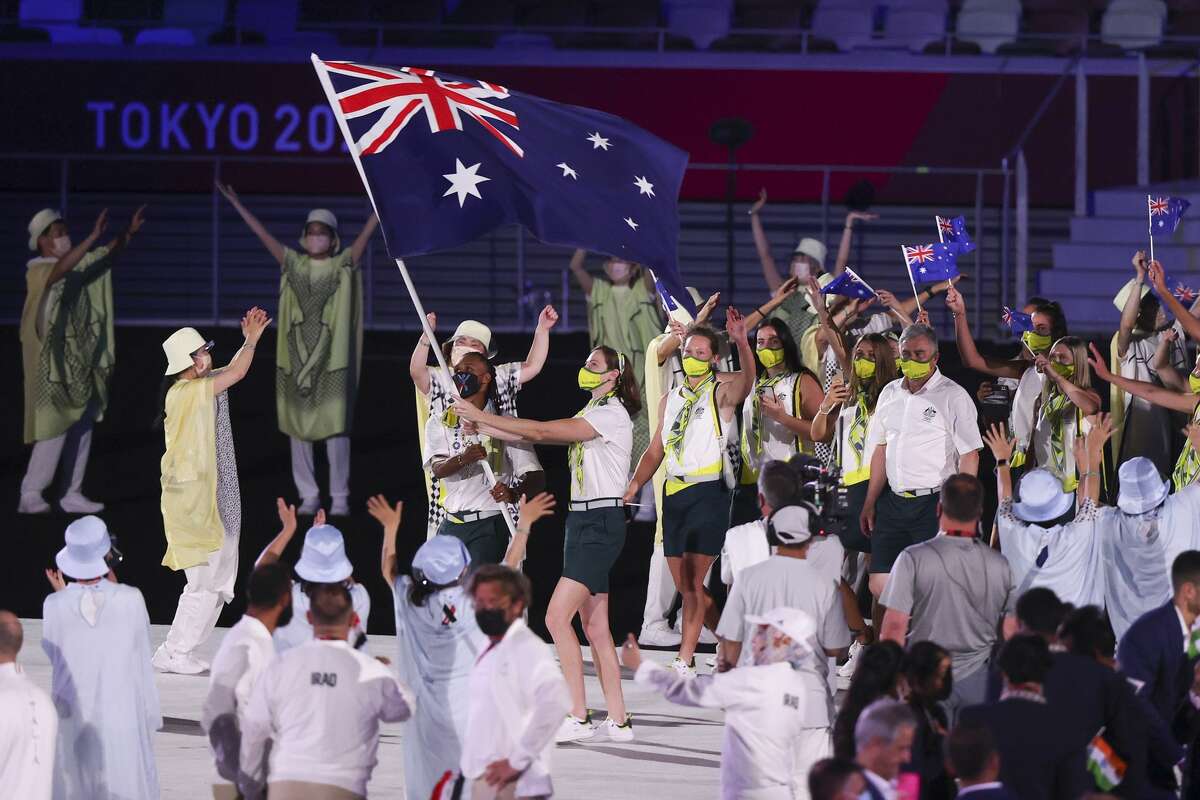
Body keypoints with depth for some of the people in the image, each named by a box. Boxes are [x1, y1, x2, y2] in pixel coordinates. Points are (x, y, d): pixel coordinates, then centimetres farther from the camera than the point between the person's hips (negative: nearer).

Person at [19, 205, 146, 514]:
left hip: (80, 360, 8)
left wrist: (130, 232, -2)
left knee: (82, 426, 8)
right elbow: (61, 269, -34)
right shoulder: (37, 270, -14)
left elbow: (108, 255, 15)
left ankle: (72, 494, 14)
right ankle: (30, 495, -5)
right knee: (55, 426, -11)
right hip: (52, 360, -8)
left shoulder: (77, 263, 10)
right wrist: (93, 238, -42)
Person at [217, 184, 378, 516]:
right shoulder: (294, 264, 8)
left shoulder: (343, 266, 1)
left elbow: (365, 233, -7)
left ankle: (339, 497, 3)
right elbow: (263, 234, 6)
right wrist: (237, 204, 2)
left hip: (332, 361, -3)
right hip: (295, 360, 3)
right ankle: (308, 495, 14)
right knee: (298, 429, 6)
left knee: (336, 429, -5)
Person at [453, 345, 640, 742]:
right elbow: (540, 436, 16)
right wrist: (482, 427, 9)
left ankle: (579, 717, -16)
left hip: (600, 523, -10)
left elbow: (541, 431, -16)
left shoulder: (612, 414, -12)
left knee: (557, 617, -16)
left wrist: (483, 416, -12)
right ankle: (618, 721, 8)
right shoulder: (590, 414, 20)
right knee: (595, 627, 7)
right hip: (583, 520, 10)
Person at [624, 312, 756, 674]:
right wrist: (635, 484, 6)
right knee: (685, 585, 9)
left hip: (708, 491, -7)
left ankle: (685, 660, -11)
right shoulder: (670, 400, 18)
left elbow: (747, 379, -23)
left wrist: (741, 343, -39)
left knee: (693, 580, -11)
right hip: (674, 494, 7)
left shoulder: (721, 393, 0)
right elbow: (655, 451, 20)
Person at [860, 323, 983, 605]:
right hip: (893, 502, 6)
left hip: (933, 504, -6)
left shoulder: (953, 397, -5)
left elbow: (970, 455, -8)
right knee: (880, 585, 1)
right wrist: (870, 502, 16)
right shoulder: (890, 394, 14)